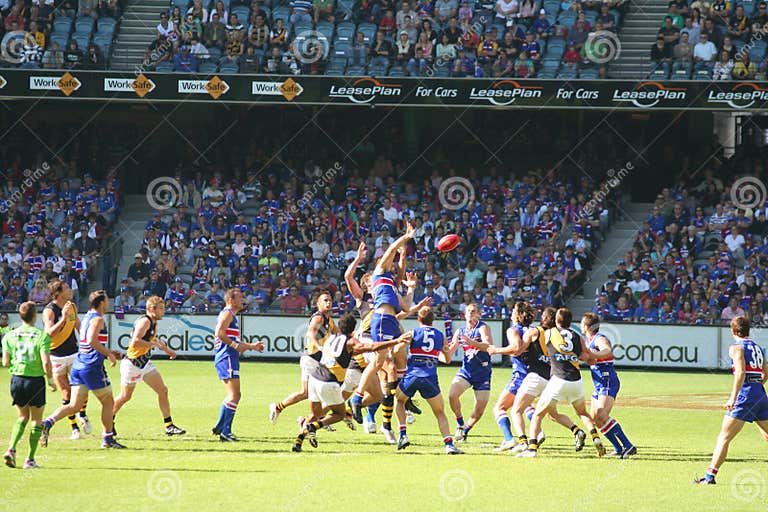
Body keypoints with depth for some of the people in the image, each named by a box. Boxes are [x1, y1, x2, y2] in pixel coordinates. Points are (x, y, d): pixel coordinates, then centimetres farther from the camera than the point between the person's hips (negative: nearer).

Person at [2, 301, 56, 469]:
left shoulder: (10, 336, 0)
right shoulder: (42, 336, -11)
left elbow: (5, 362, 0)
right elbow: (46, 363, -16)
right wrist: (51, 380, -1)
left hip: (16, 380, 4)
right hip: (36, 381, -3)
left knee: (23, 417, 20)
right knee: (36, 420, 11)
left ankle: (11, 449, -1)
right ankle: (30, 460, 8)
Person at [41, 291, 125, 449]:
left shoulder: (87, 318, 19)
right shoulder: (97, 319, -9)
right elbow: (92, 341, -24)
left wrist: (109, 353, 25)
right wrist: (109, 354, -15)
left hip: (79, 365, 8)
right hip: (92, 366, -8)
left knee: (75, 405, 3)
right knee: (108, 402, 7)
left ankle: (48, 423, -16)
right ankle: (108, 439, 11)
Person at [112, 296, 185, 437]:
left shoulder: (154, 323, 8)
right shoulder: (144, 321, -21)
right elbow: (135, 341, -33)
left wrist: (166, 349, 20)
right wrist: (155, 344, -28)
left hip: (145, 362, 9)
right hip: (132, 364, -9)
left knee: (163, 391, 0)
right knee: (125, 396, 5)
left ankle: (169, 426, 3)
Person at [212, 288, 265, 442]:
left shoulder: (231, 315, 25)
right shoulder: (227, 314, -7)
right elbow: (219, 333, -21)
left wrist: (252, 346, 30)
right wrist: (235, 345, -20)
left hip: (228, 359, 11)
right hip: (227, 358, -11)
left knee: (232, 395, 17)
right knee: (234, 395, -12)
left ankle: (219, 427, 19)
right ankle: (225, 432, -15)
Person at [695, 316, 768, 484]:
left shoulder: (736, 347, -3)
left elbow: (741, 372, -17)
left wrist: (733, 397, -20)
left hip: (745, 394, -7)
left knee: (724, 436, -5)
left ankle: (710, 476, -10)